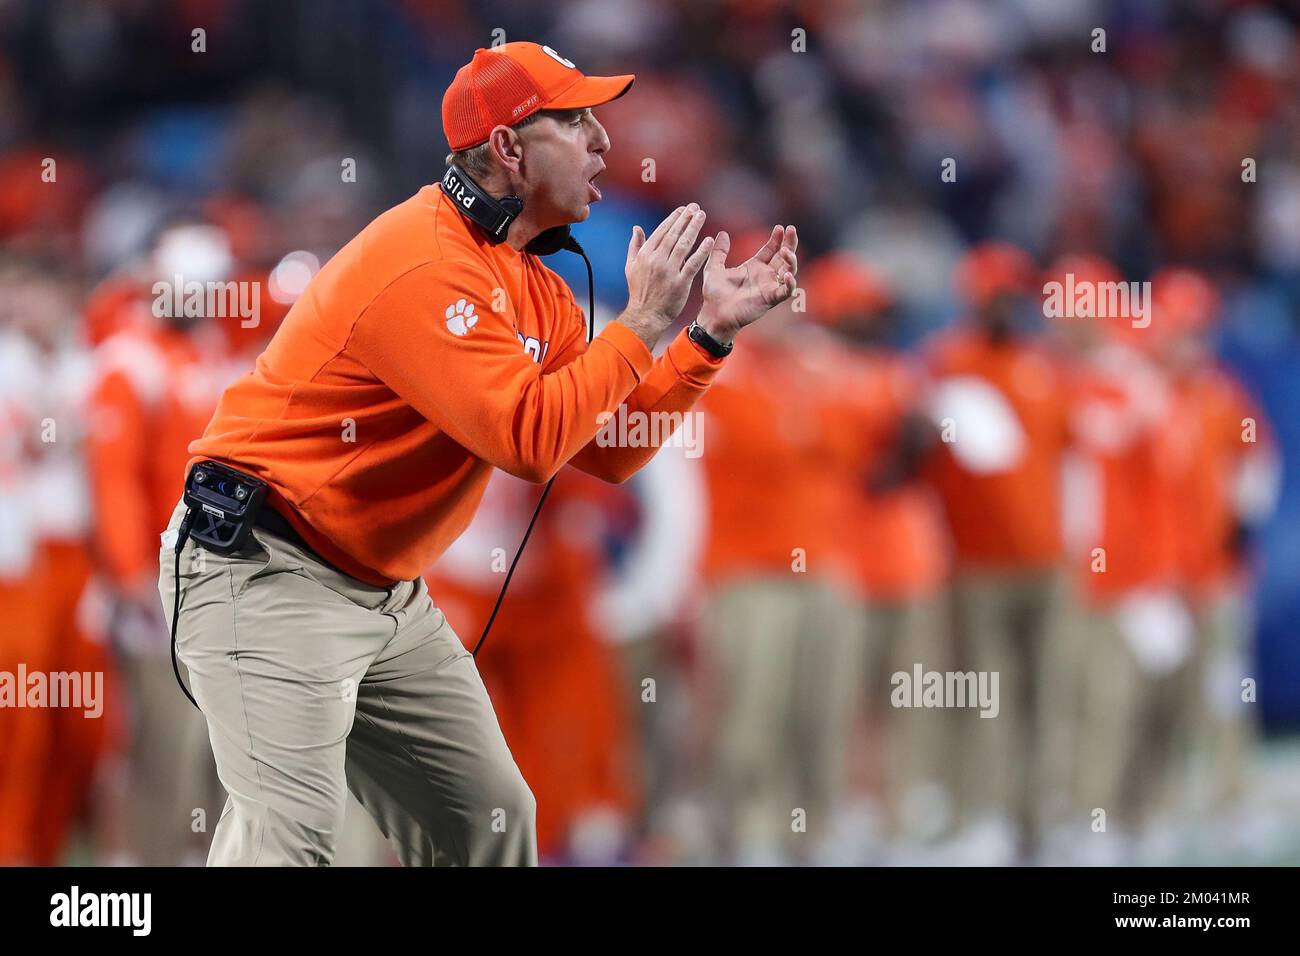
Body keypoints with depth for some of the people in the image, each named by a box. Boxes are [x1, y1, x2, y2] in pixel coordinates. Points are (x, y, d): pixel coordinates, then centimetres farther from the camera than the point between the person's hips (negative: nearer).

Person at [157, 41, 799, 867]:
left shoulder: (535, 291, 10)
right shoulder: (423, 263, -21)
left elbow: (609, 451, 11)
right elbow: (531, 440, -27)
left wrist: (711, 331, 4)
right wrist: (642, 325, -20)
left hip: (386, 591, 10)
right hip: (266, 573, -10)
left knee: (492, 820, 11)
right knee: (292, 834, -24)